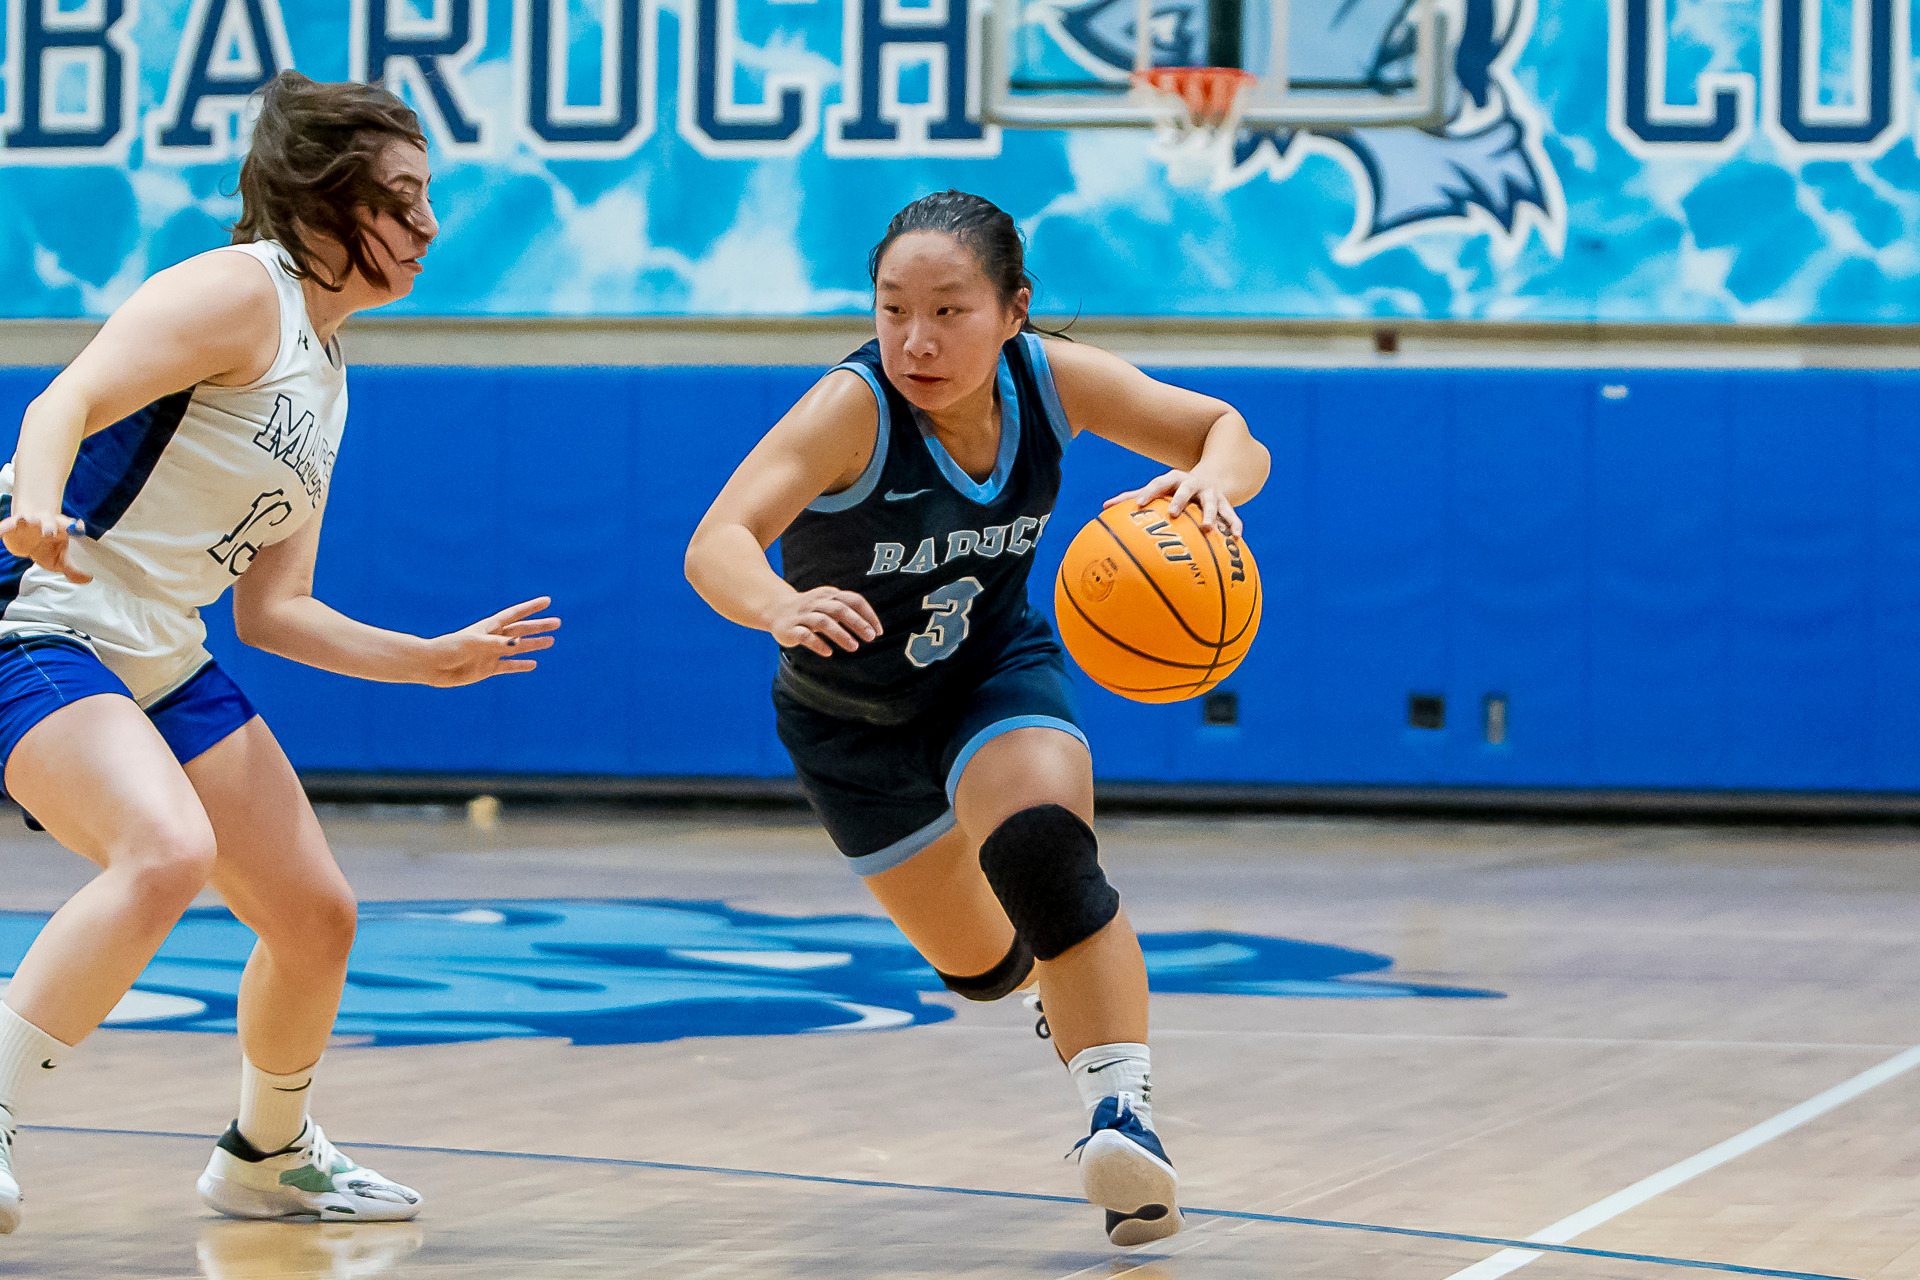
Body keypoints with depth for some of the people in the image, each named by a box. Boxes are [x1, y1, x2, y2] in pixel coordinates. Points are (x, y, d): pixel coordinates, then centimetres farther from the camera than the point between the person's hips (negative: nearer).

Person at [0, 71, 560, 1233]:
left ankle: (268, 1160, 35)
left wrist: (436, 660, 16)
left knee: (317, 918, 11)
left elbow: (271, 610, 18)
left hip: (164, 663, 10)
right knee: (167, 852, -34)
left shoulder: (326, 374, 17)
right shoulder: (239, 292, -10)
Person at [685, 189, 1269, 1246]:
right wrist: (780, 606, -72)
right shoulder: (852, 409, -35)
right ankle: (1078, 983, 50)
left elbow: (1231, 435, -16)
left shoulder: (1052, 379, -23)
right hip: (852, 714, -1)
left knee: (1042, 854, -31)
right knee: (981, 965, 14)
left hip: (995, 665, 1)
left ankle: (1125, 1116, -28)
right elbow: (717, 543, -48)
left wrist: (1211, 478, -42)